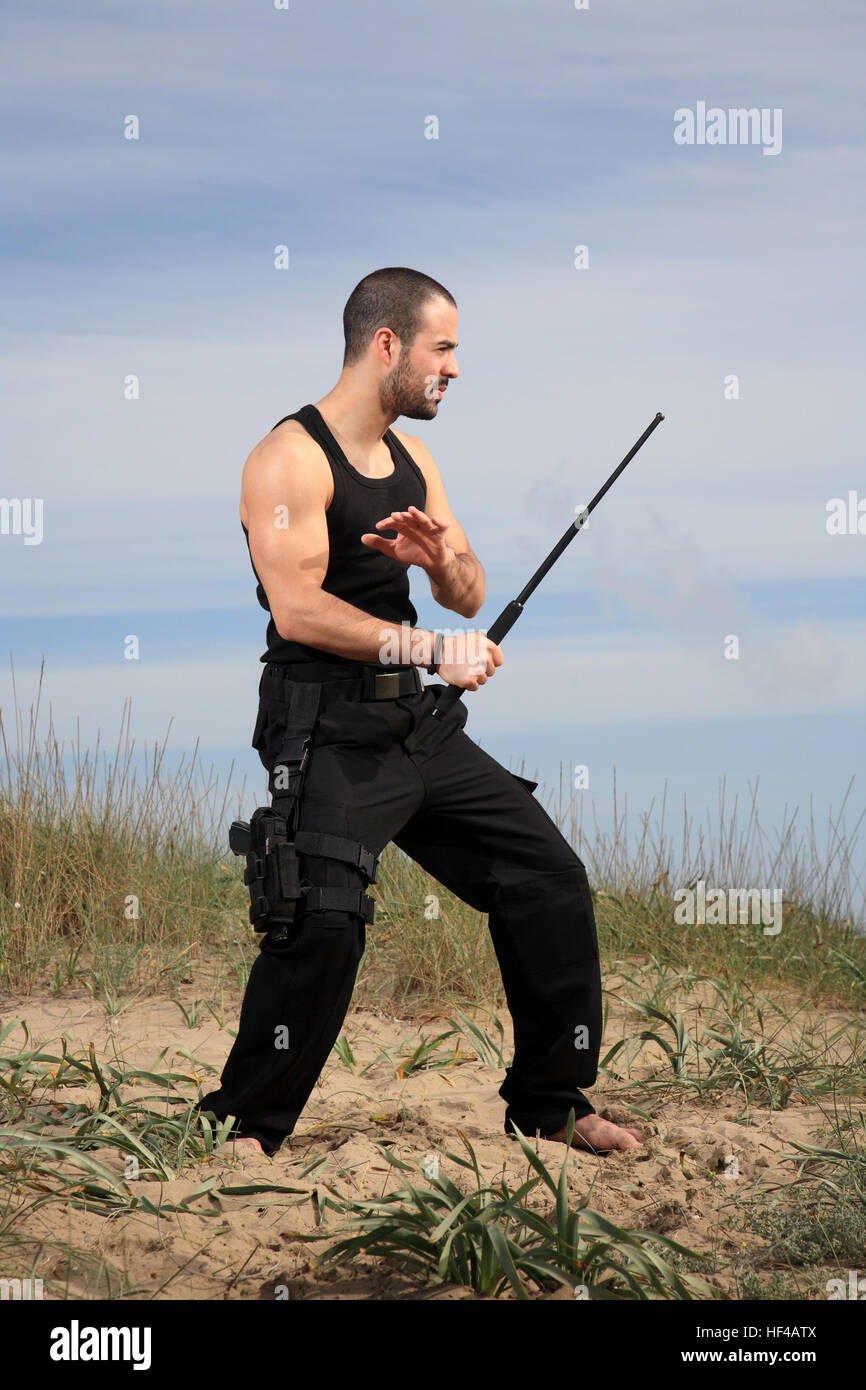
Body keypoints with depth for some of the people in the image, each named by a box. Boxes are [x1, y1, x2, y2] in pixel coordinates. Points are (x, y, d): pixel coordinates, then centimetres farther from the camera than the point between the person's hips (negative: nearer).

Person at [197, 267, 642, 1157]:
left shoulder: (412, 459, 14)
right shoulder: (291, 458, -12)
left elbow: (470, 597, 16)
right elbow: (298, 609, -22)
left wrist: (441, 556, -8)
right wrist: (433, 648, -20)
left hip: (421, 727, 8)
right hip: (331, 739, -8)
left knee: (550, 881, 7)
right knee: (324, 921, -24)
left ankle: (549, 1101, 20)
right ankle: (242, 1125, -7)